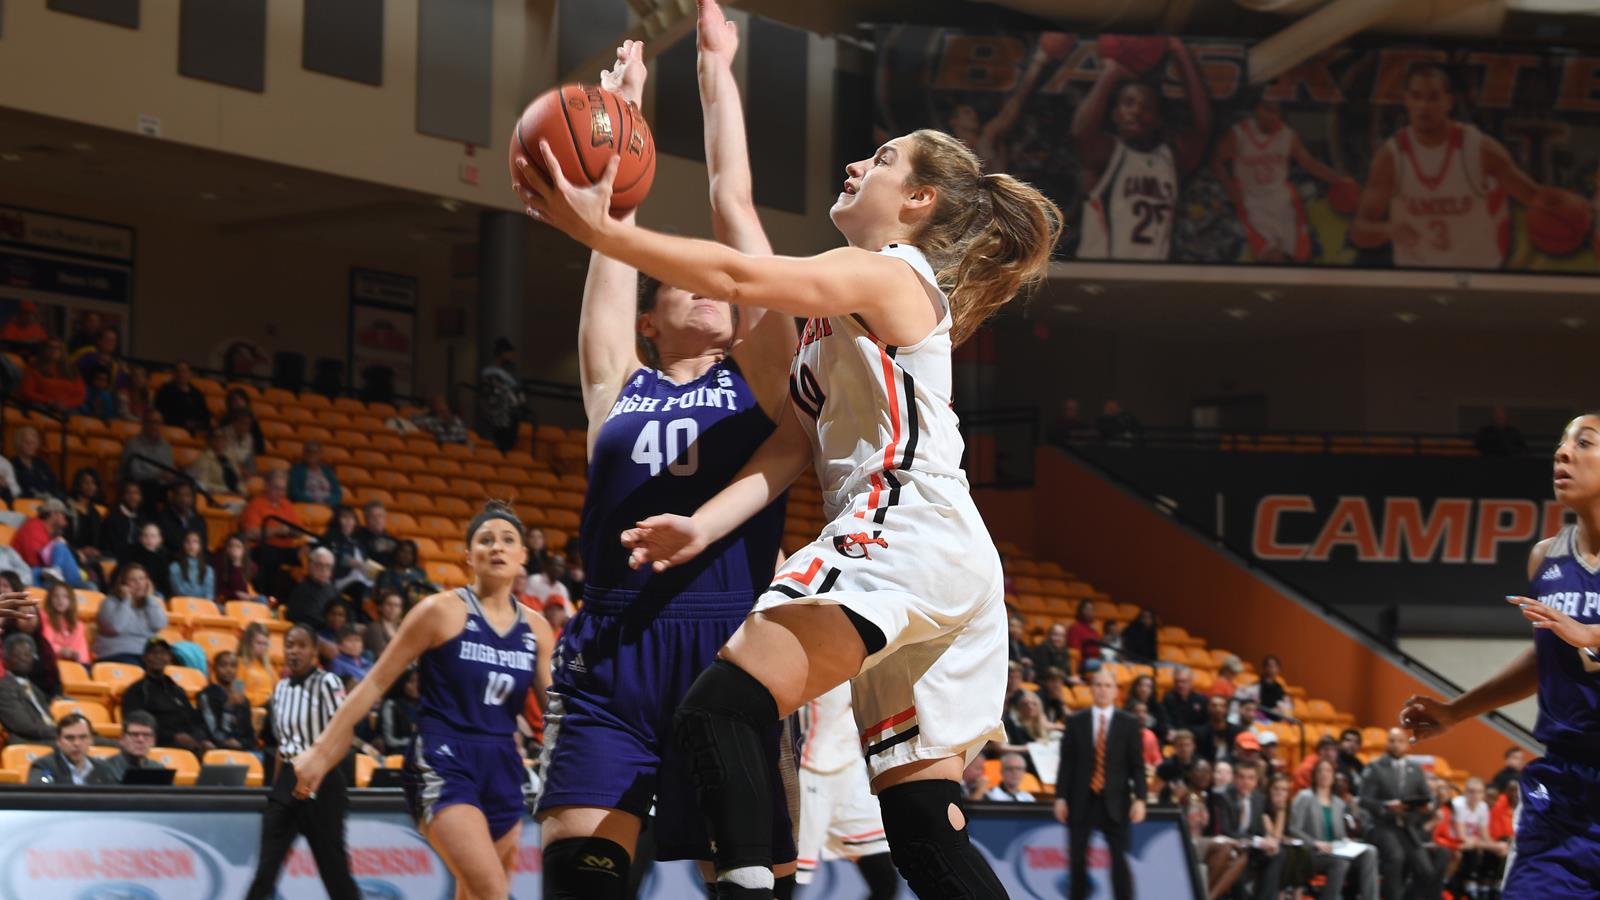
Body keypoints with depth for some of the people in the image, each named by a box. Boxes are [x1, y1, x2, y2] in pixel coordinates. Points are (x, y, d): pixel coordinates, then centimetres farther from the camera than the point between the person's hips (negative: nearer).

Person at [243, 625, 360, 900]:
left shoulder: (327, 683, -8)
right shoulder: (281, 689, 11)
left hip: (322, 783, -5)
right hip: (287, 780, 5)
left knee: (333, 866, 0)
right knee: (266, 867, -4)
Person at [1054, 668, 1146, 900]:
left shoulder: (1128, 723, 5)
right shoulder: (1075, 722, 6)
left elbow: (1137, 765, 3)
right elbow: (1066, 762, 5)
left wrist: (1139, 798, -8)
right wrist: (1060, 797, -2)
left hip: (1115, 802, -1)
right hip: (1082, 801, 1)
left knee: (1120, 860, -5)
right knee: (1077, 859, 2)